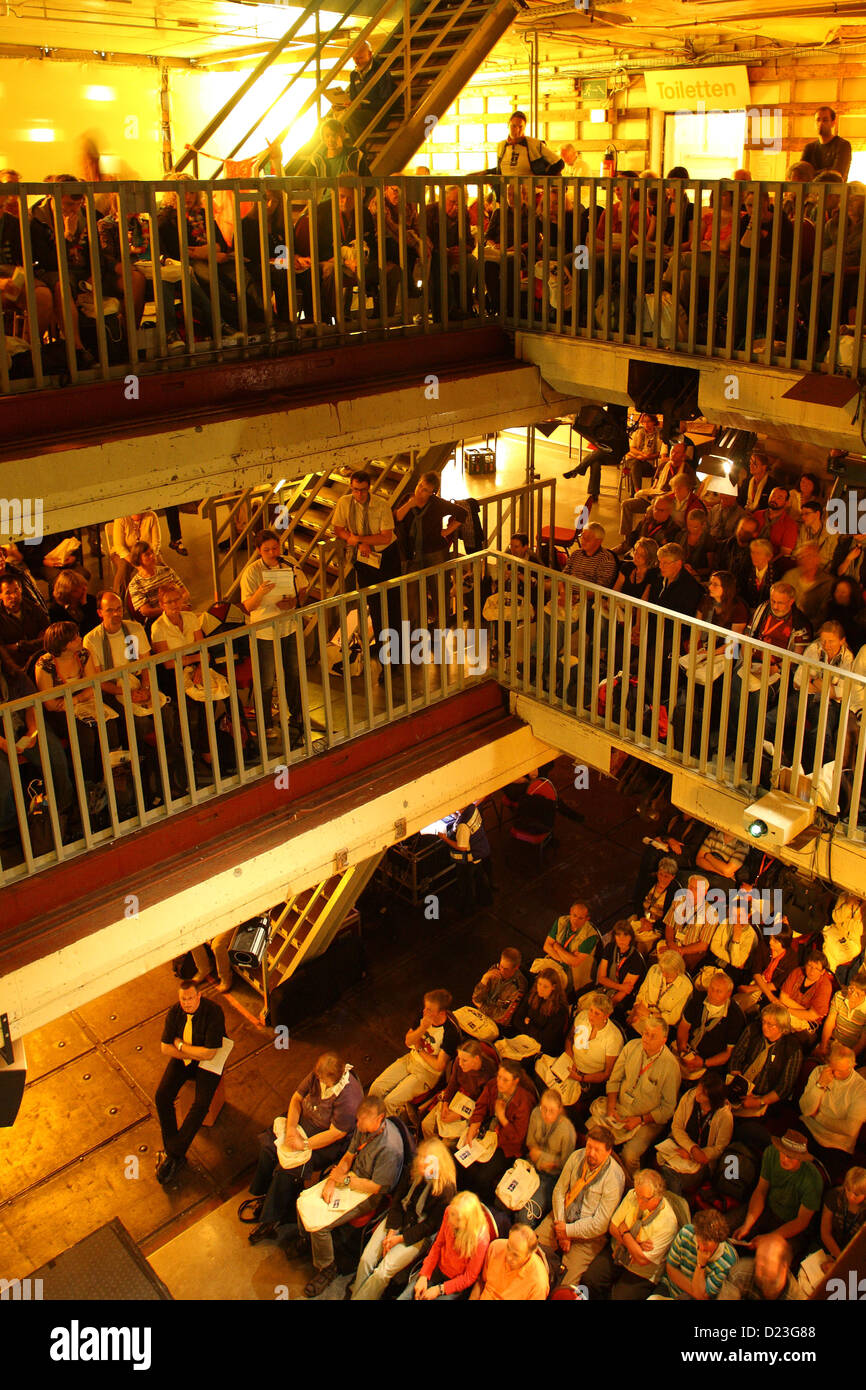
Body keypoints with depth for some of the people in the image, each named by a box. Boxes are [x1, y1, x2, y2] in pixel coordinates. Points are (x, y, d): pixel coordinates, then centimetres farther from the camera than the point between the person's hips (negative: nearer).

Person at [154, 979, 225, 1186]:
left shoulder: (213, 1012, -25)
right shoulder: (175, 1012, -10)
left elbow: (209, 1053, -26)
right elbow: (165, 1048, -7)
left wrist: (180, 1045, -16)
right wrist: (193, 1053, -17)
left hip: (207, 1063, -4)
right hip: (182, 1059, 4)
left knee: (201, 1105, -23)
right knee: (162, 1096, -16)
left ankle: (172, 1154, -12)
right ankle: (173, 1152, -6)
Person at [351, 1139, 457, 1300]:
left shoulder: (446, 1188, -20)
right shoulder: (411, 1170, -6)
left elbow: (432, 1225, -13)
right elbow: (397, 1200, 3)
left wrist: (400, 1238, -12)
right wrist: (391, 1232, -8)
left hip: (420, 1235, -5)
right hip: (398, 1221, 5)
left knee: (383, 1272, -18)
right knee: (366, 1259, -12)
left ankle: (360, 1297, 0)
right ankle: (355, 1295, 5)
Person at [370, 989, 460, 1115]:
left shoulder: (450, 1032, -28)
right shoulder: (424, 1014, -10)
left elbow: (439, 1066, -24)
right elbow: (408, 1041, -3)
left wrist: (420, 1049, -10)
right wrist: (422, 1029, -23)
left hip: (428, 1072, -6)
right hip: (411, 1059, 6)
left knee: (390, 1101, -14)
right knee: (377, 1087, -3)